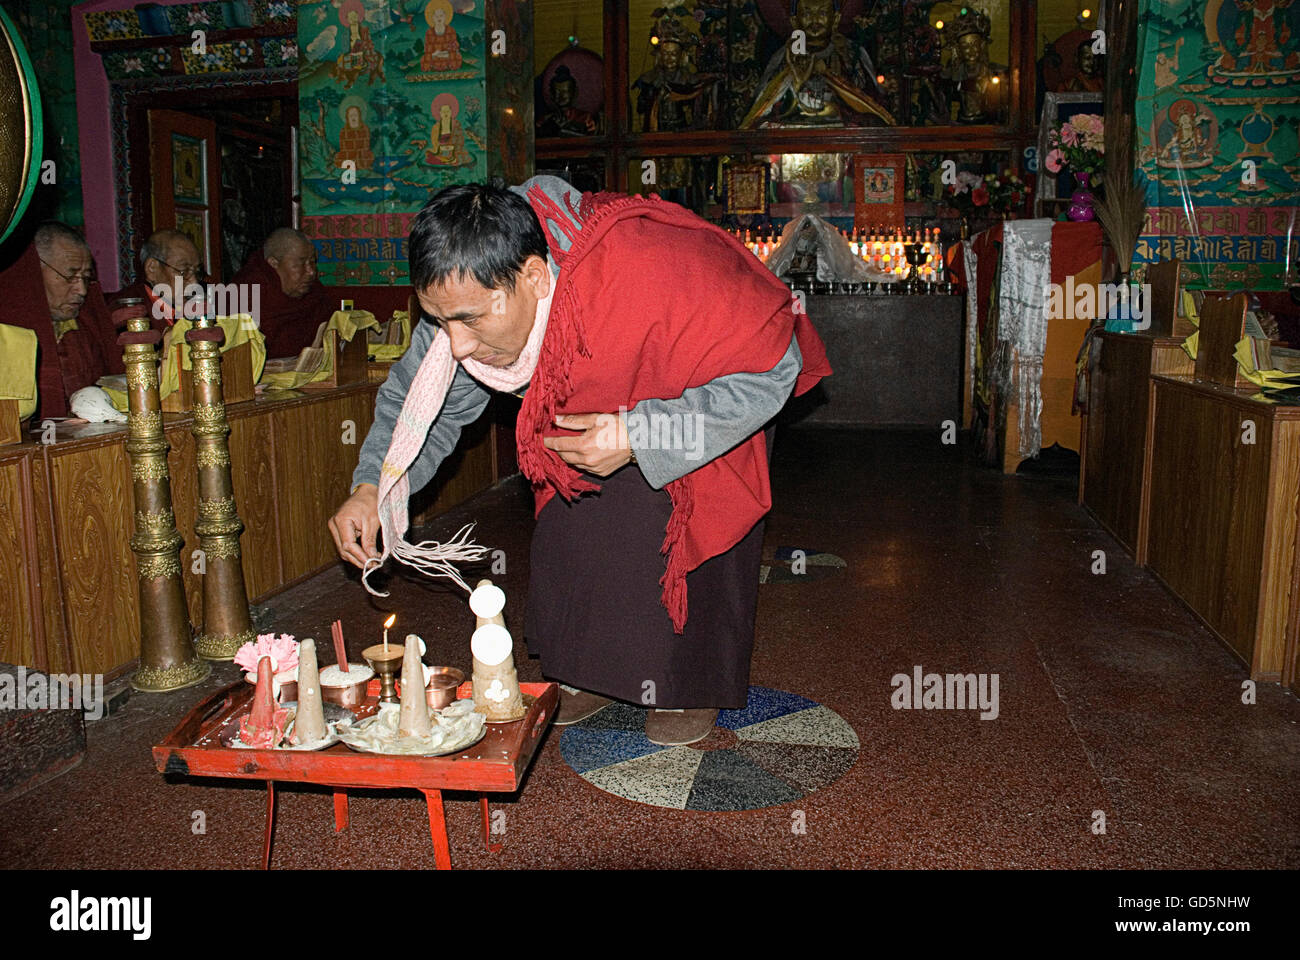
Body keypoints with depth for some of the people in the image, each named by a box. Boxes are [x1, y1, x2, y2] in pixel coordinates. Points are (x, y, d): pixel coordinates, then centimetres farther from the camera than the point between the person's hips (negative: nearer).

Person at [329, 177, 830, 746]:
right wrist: (372, 487, -24)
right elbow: (417, 396, -8)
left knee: (695, 529, -12)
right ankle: (596, 676, 17)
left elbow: (770, 368, -33)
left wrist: (637, 437, -39)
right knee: (572, 521, -4)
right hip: (593, 398, 5)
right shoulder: (468, 296, -26)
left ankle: (691, 685, 12)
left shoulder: (653, 275, -45)